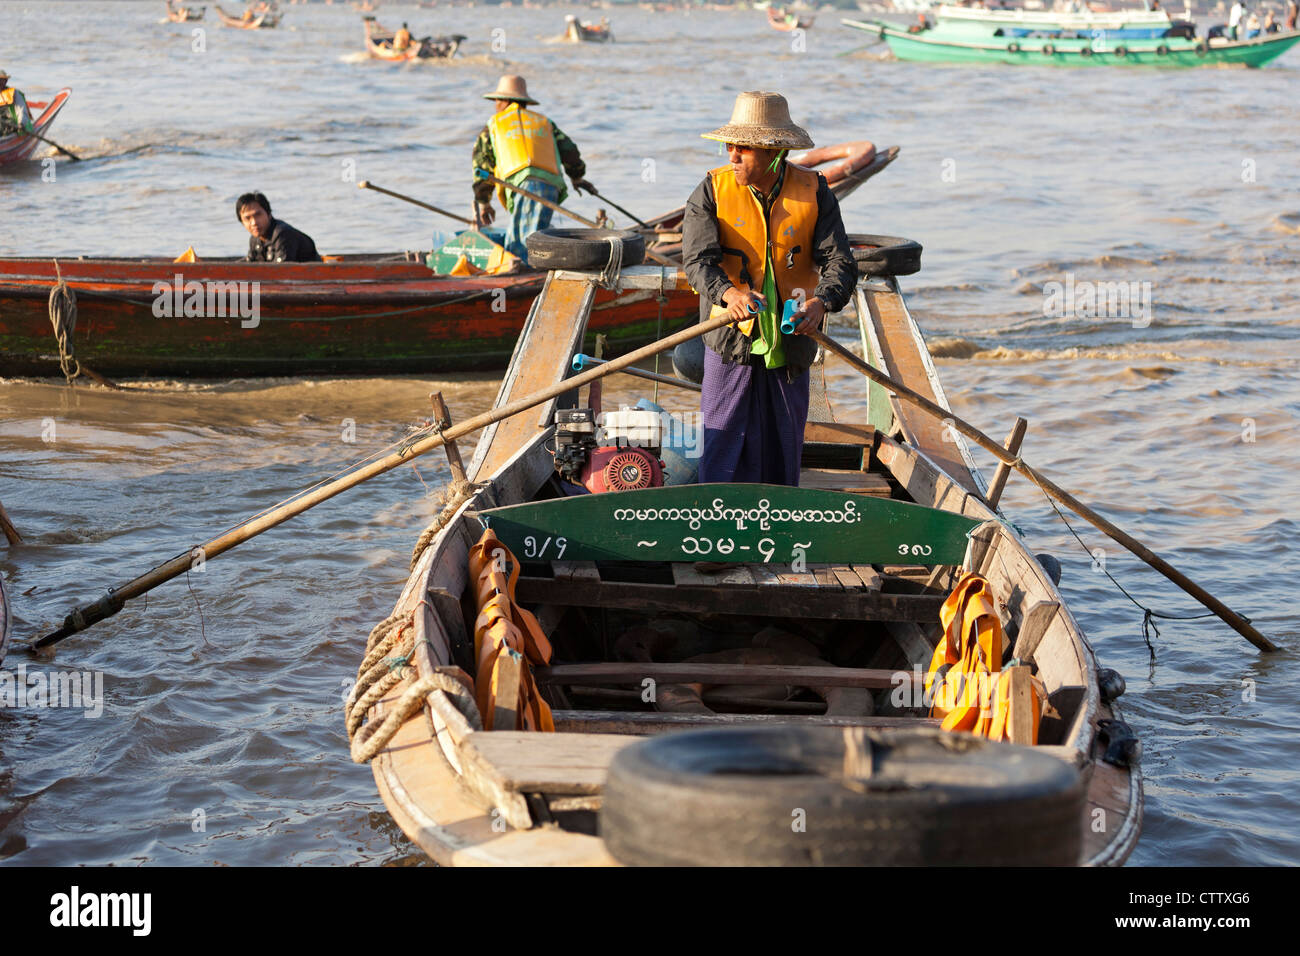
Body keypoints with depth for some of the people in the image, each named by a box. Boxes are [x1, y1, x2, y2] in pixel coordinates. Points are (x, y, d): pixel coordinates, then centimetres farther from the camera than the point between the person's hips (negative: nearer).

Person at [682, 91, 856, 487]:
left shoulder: (814, 192, -2)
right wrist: (728, 293, -37)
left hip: (790, 344, 2)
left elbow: (839, 261, -9)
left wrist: (822, 301, -31)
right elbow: (697, 258, -15)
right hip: (730, 341, -1)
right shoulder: (712, 191, -5)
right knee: (725, 456, -1)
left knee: (783, 452, 11)